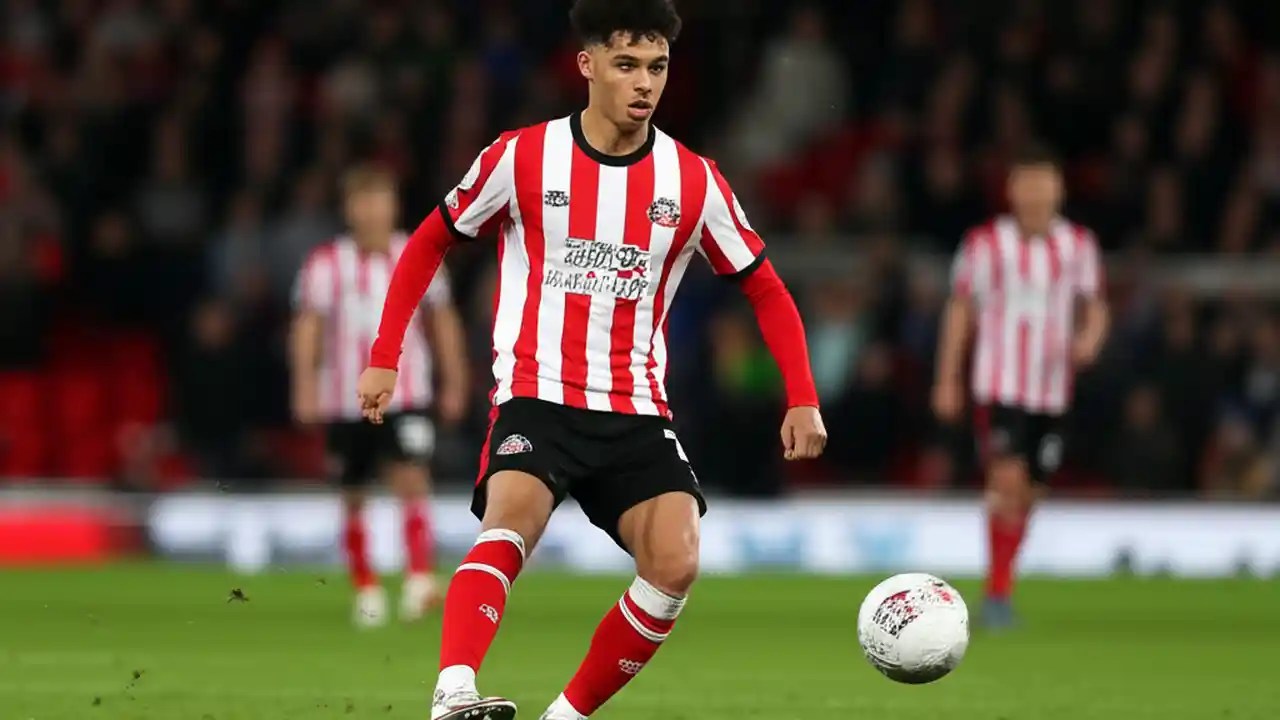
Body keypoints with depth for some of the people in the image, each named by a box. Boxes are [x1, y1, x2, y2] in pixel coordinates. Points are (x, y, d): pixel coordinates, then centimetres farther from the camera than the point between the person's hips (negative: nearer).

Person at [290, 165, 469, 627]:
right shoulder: (326, 264, -1)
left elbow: (442, 320, 13)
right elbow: (307, 324, -8)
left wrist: (454, 382, 12)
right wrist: (305, 383, -19)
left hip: (406, 397, -1)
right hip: (346, 398, 1)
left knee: (411, 480, -19)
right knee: (353, 498, 9)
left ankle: (419, 581, -25)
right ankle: (366, 591, 24)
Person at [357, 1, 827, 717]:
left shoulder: (694, 181, 2)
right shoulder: (522, 158, -2)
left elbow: (766, 289, 12)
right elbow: (430, 243, 12)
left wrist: (802, 399, 0)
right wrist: (384, 358, 7)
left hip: (636, 410, 3)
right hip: (536, 398, -3)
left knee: (676, 565, -17)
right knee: (512, 522, -32)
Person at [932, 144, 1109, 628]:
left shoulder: (1078, 245, 6)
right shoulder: (985, 244, -2)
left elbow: (1095, 306, 12)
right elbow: (960, 310, 3)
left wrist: (1090, 338, -11)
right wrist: (948, 380, 1)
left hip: (1051, 391, 4)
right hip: (998, 386, -4)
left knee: (1026, 495, 9)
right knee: (1008, 479, -19)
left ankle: (996, 591, 24)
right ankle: (999, 590, -16)